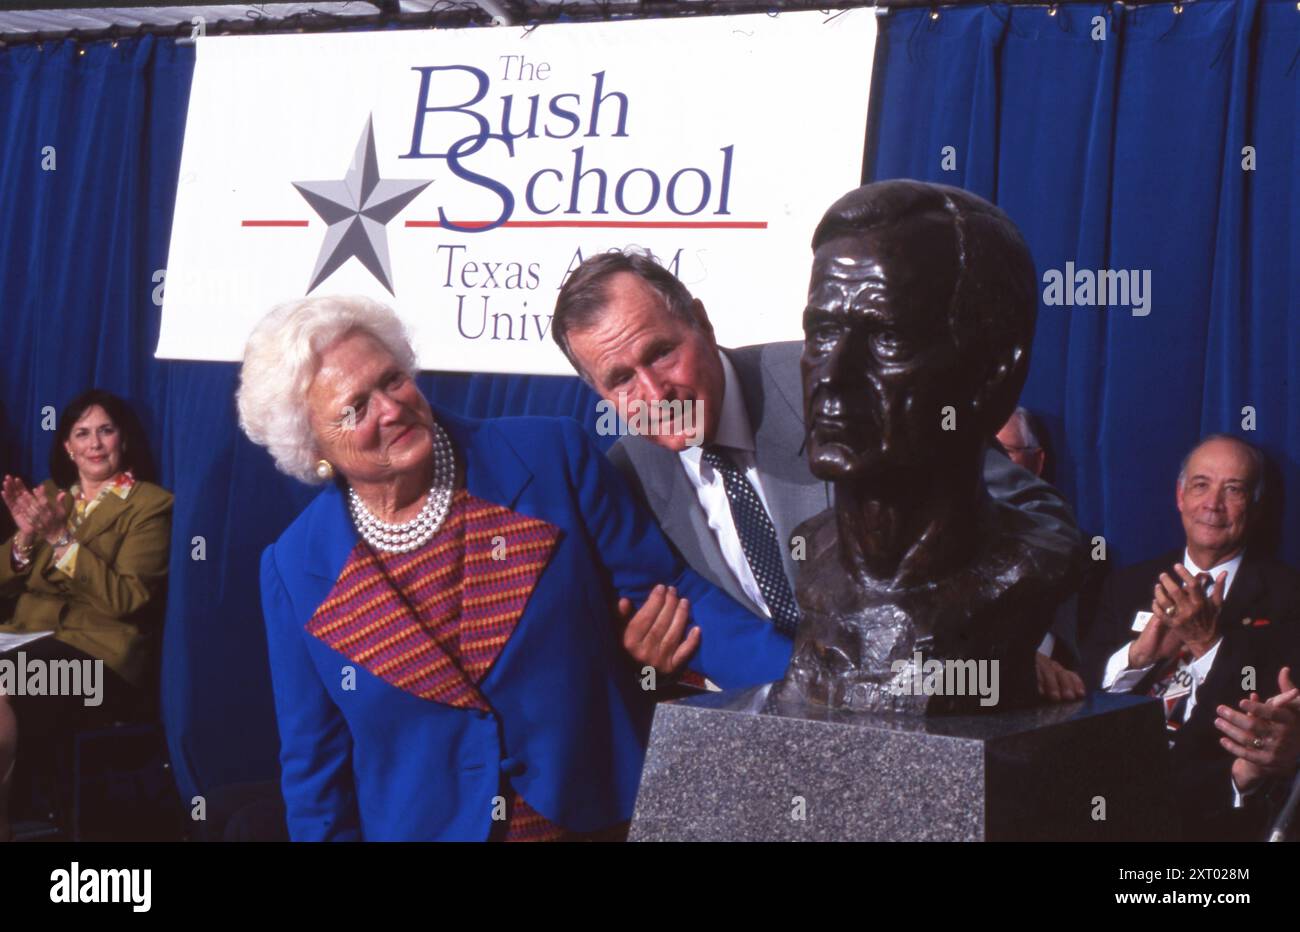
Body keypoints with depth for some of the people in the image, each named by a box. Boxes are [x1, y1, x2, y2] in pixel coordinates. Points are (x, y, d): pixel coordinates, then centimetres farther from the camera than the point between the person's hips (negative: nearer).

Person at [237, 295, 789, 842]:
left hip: (603, 819, 0)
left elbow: (668, 595, -7)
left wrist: (798, 680, -17)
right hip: (416, 824, 0)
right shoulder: (297, 569, -7)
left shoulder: (551, 456, -10)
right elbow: (316, 762, 0)